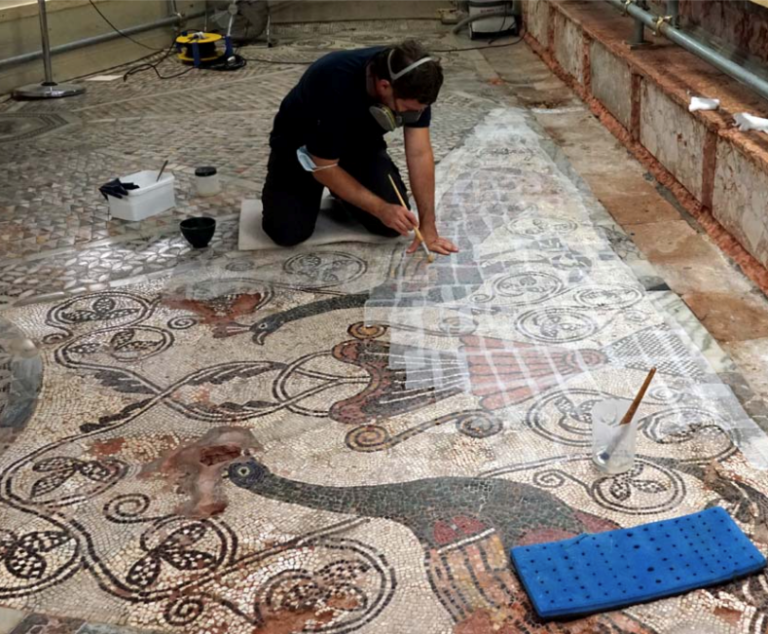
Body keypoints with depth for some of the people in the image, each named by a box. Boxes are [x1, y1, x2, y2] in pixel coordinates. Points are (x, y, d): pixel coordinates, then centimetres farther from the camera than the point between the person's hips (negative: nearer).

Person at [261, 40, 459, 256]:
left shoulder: (413, 83, -25)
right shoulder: (335, 87, -40)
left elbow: (420, 154, -19)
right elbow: (324, 168, -28)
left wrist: (428, 227, -22)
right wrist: (380, 208, -31)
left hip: (359, 141, 4)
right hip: (300, 144, -4)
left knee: (393, 224, -14)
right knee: (288, 231, -21)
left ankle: (345, 196, 16)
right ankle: (307, 192, 12)